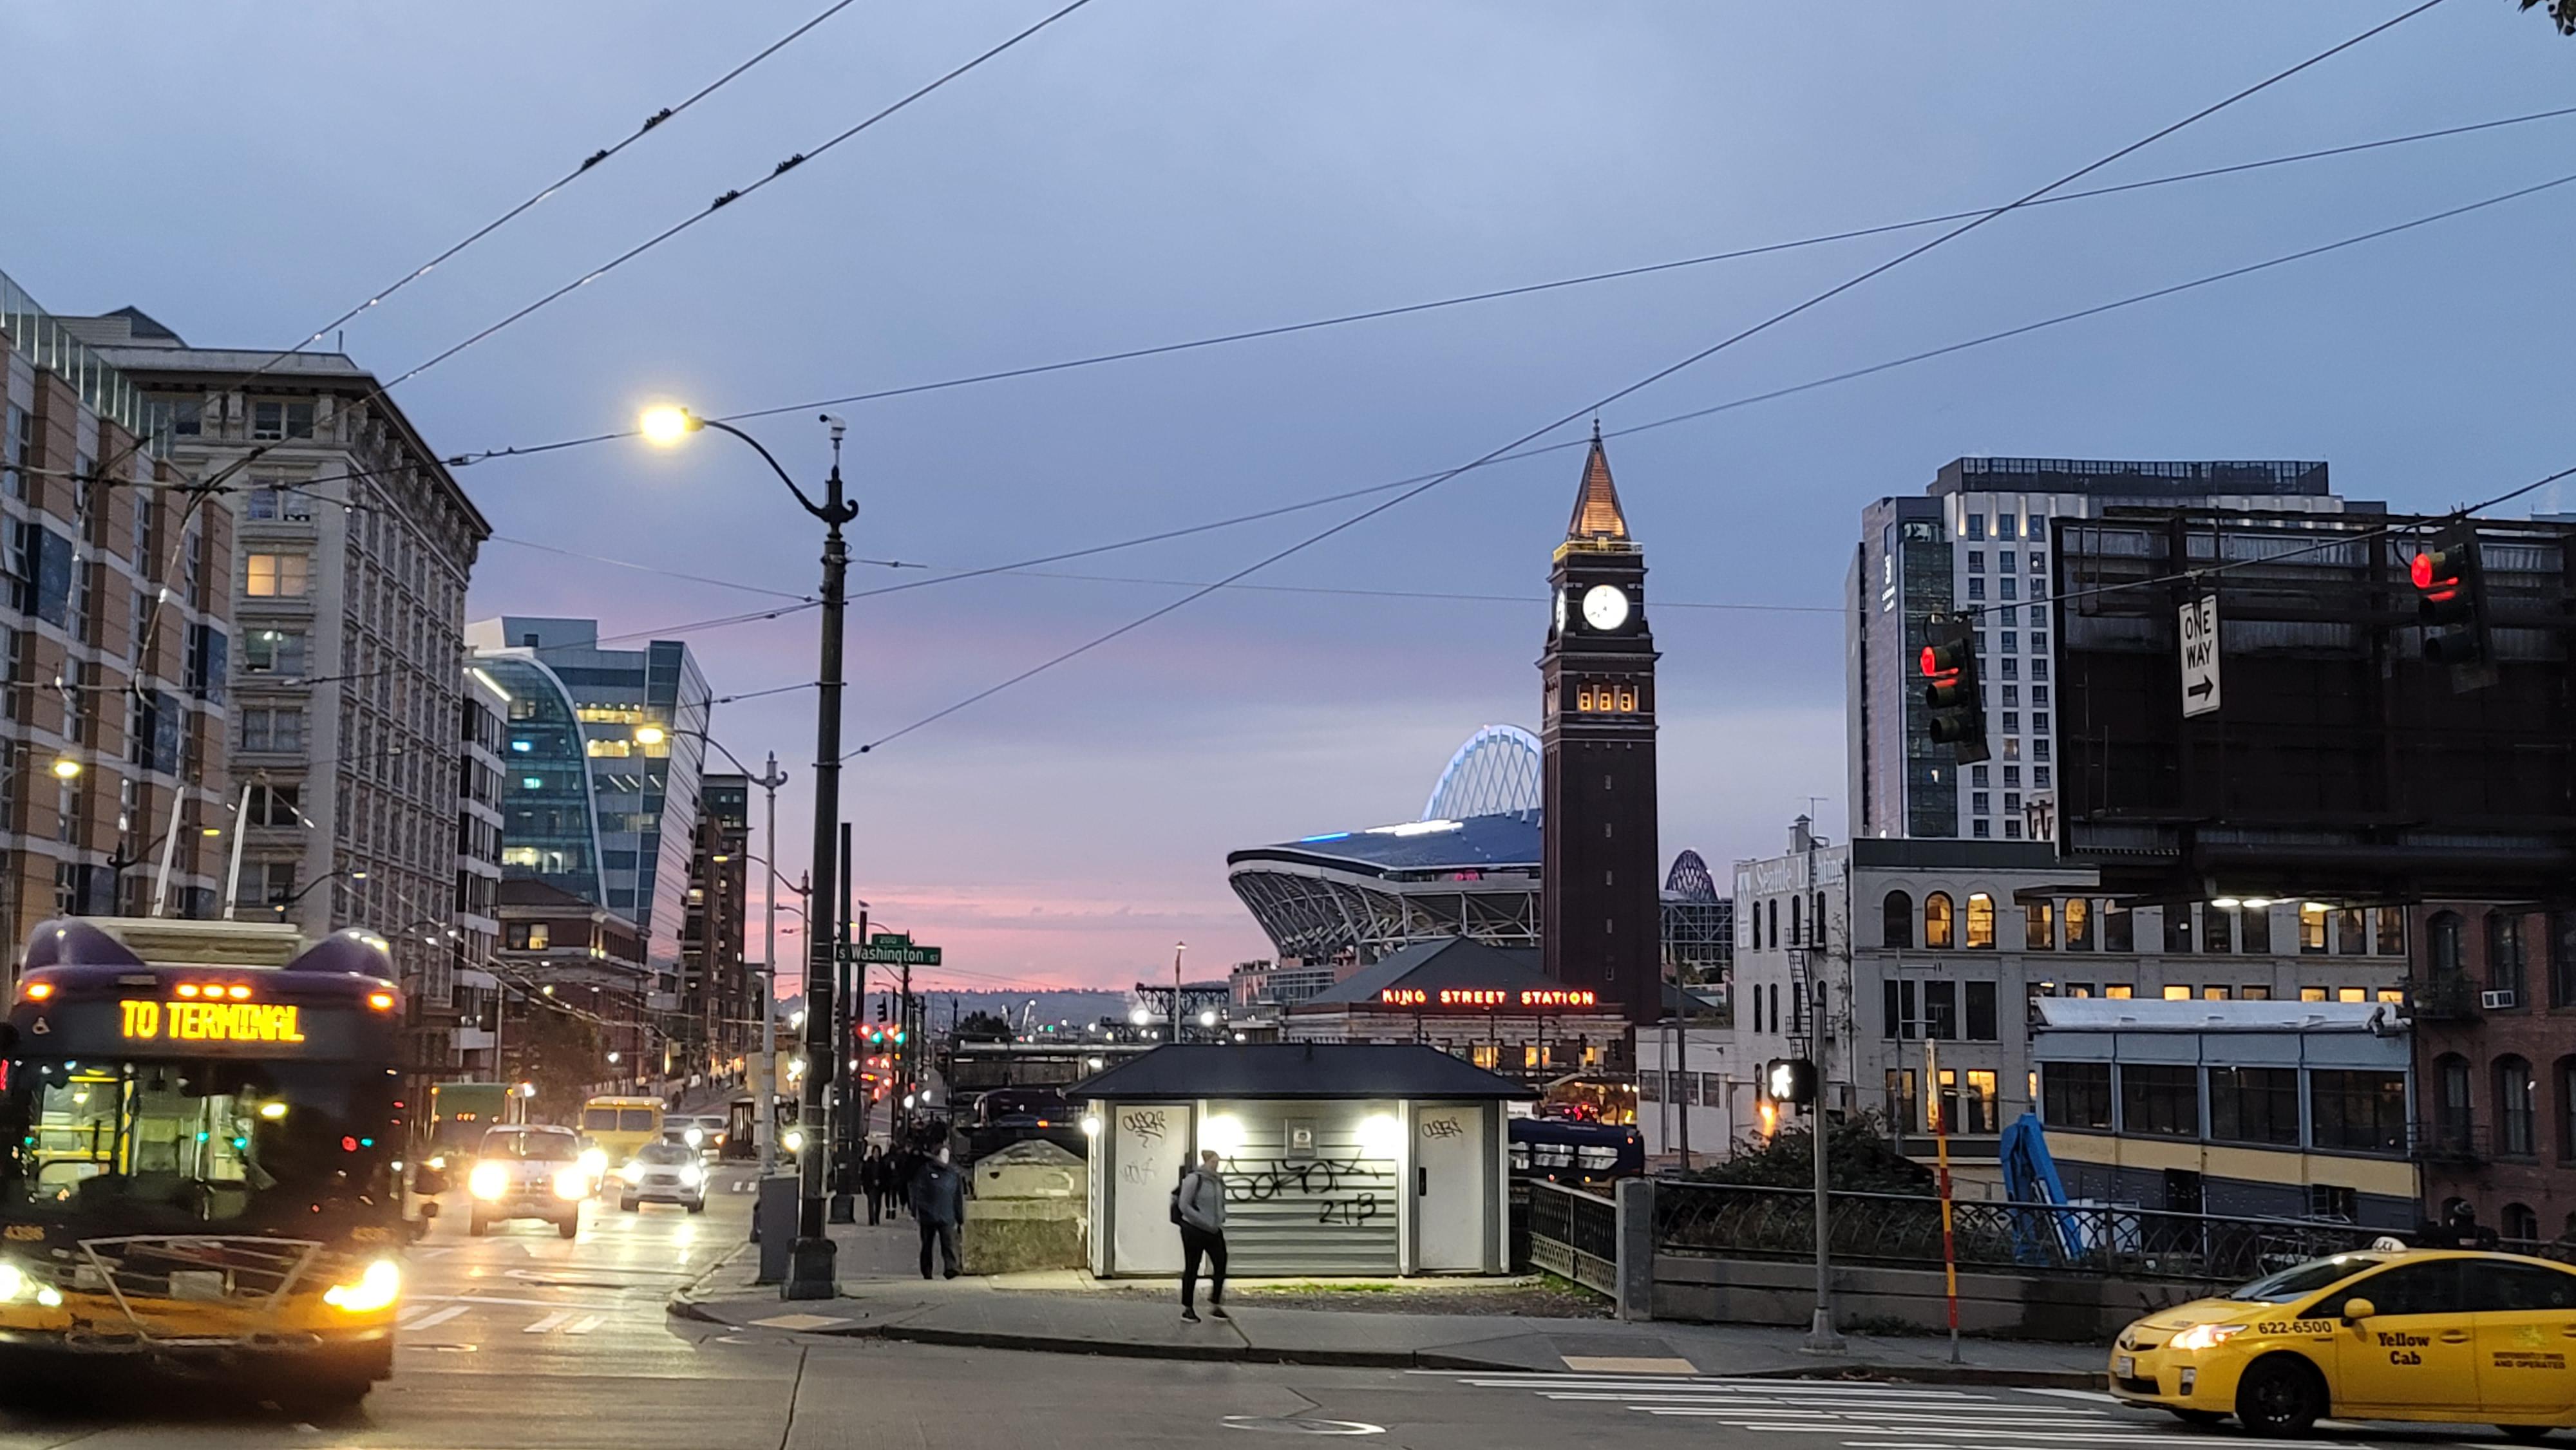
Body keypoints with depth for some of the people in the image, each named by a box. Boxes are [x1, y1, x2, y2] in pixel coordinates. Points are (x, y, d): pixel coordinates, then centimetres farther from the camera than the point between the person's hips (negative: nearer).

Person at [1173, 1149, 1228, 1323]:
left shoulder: (1219, 1181, 7)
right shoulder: (1194, 1179, -13)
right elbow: (1184, 1206, -15)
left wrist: (1220, 1221, 4)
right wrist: (1205, 1223, -17)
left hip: (1214, 1231, 6)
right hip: (1194, 1230, -6)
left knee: (1221, 1266, 2)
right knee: (1192, 1269, 3)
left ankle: (1215, 1304, 17)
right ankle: (1187, 1309, 13)